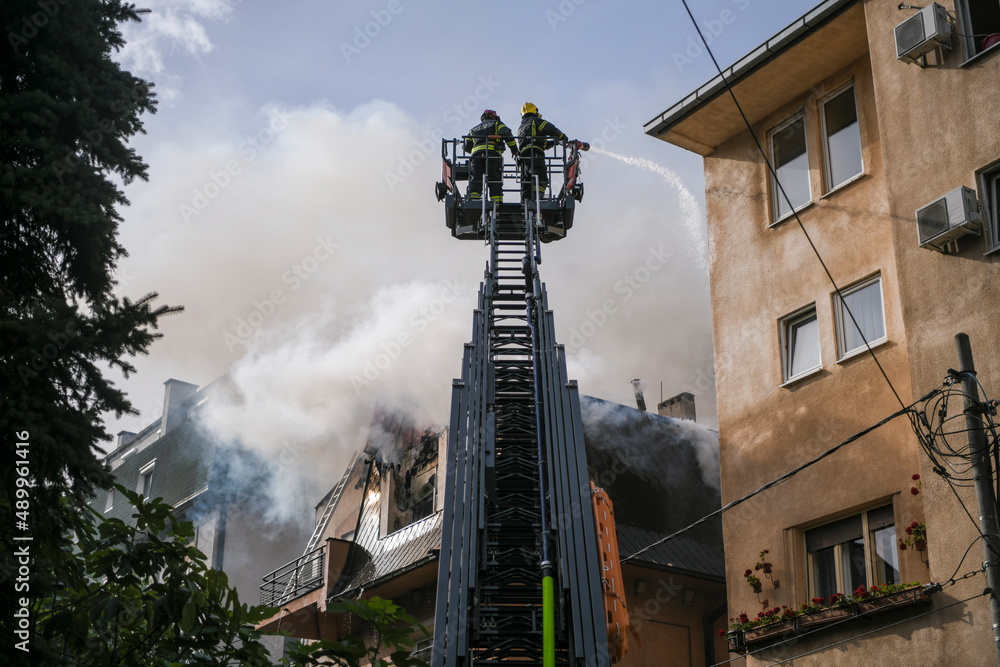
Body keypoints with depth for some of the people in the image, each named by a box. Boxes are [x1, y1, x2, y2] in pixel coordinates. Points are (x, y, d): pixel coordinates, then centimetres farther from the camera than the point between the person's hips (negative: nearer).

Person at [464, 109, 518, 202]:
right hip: (493, 154, -2)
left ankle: (473, 199, -23)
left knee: (475, 180, -4)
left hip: (476, 154, 3)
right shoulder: (496, 124, 22)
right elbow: (507, 134, 4)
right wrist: (515, 150, 5)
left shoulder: (473, 130, 33)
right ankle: (497, 201, -14)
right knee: (495, 180, -5)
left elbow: (466, 146, 25)